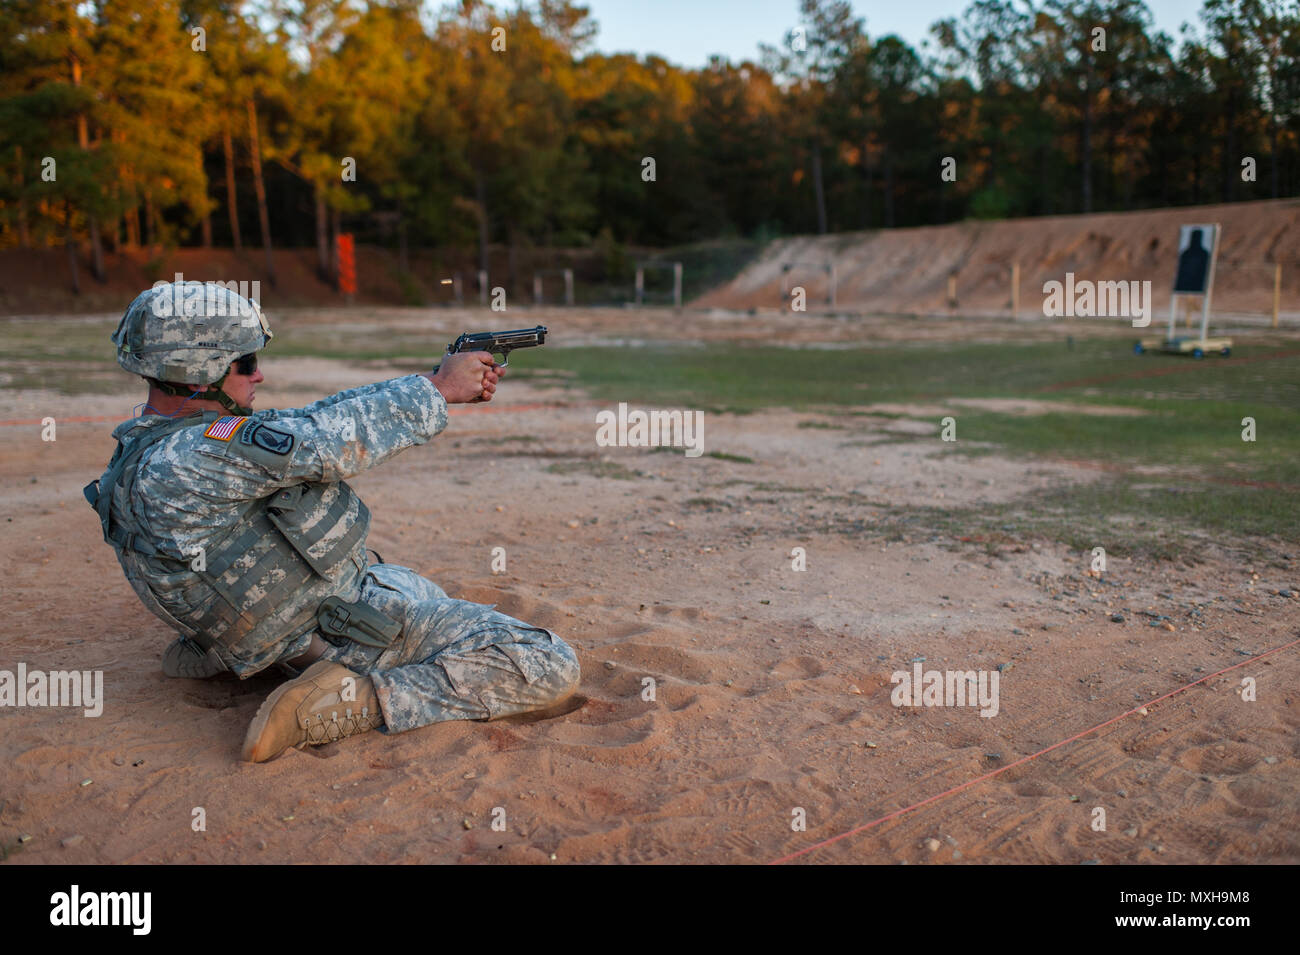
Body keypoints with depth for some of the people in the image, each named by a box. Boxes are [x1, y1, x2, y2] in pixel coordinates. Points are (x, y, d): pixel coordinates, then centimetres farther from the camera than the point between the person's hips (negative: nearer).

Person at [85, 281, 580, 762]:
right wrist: (438, 388, -9)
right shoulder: (184, 460, -24)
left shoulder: (162, 444, 7)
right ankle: (354, 699, -15)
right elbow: (326, 440, -23)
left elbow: (312, 416, 6)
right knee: (551, 667, -16)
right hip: (340, 631, -10)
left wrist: (435, 384, 1)